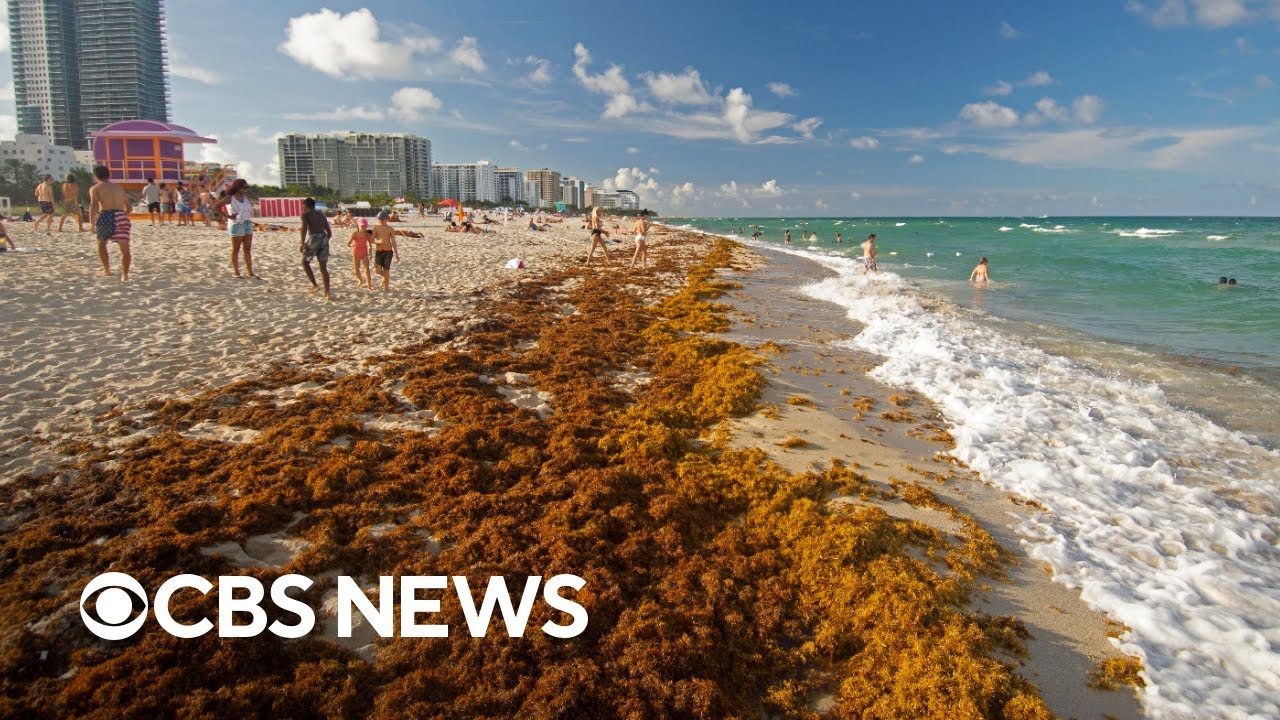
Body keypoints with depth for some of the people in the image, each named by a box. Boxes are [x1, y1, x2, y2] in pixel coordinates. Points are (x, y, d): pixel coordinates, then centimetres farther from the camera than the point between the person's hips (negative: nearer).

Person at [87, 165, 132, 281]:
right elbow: (129, 206, 27)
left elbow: (94, 205, -9)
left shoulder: (95, 188, 8)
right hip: (121, 217, 2)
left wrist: (92, 222, -8)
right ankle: (125, 274, -18)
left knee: (101, 243, 24)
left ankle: (107, 270, 26)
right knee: (125, 249, -2)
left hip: (106, 217, -2)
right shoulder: (119, 187, 22)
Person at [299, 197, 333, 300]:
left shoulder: (305, 214, 6)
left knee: (305, 262, 17)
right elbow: (329, 232, 22)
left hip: (313, 238, -5)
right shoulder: (322, 214, 23)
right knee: (323, 268, 7)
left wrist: (302, 243, -17)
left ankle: (315, 285, 4)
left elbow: (304, 227, -13)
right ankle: (327, 294, 2)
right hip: (324, 238, 5)